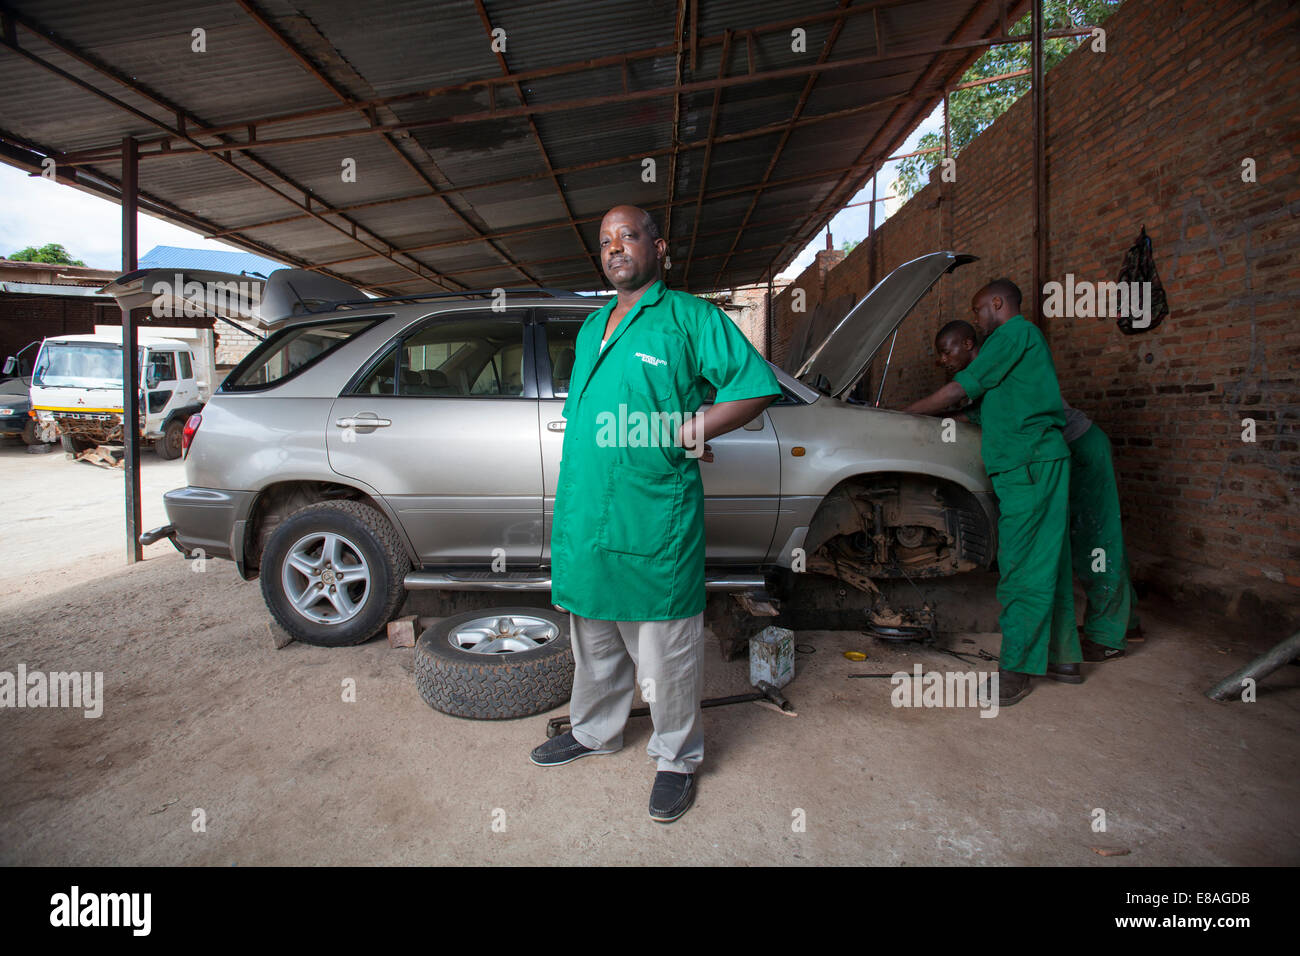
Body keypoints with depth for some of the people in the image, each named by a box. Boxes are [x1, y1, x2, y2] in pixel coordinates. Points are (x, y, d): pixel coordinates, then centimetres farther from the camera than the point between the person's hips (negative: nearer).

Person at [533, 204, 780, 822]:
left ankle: (676, 758, 28)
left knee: (664, 655, 6)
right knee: (594, 643, 22)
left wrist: (688, 432, -17)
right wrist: (567, 509, 17)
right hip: (585, 518, 7)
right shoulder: (591, 327, 18)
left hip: (655, 523, -6)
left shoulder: (690, 317, -3)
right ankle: (594, 732, 43)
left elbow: (757, 386, -7)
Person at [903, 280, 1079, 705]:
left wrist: (903, 414, -2)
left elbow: (960, 390, -9)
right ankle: (1062, 658, 21)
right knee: (1047, 564, 13)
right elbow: (993, 409, 28)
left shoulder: (1015, 332, -4)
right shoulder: (1023, 339, 26)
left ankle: (1016, 669, -3)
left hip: (1029, 463, -10)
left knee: (1023, 569, -8)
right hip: (1040, 462, 10)